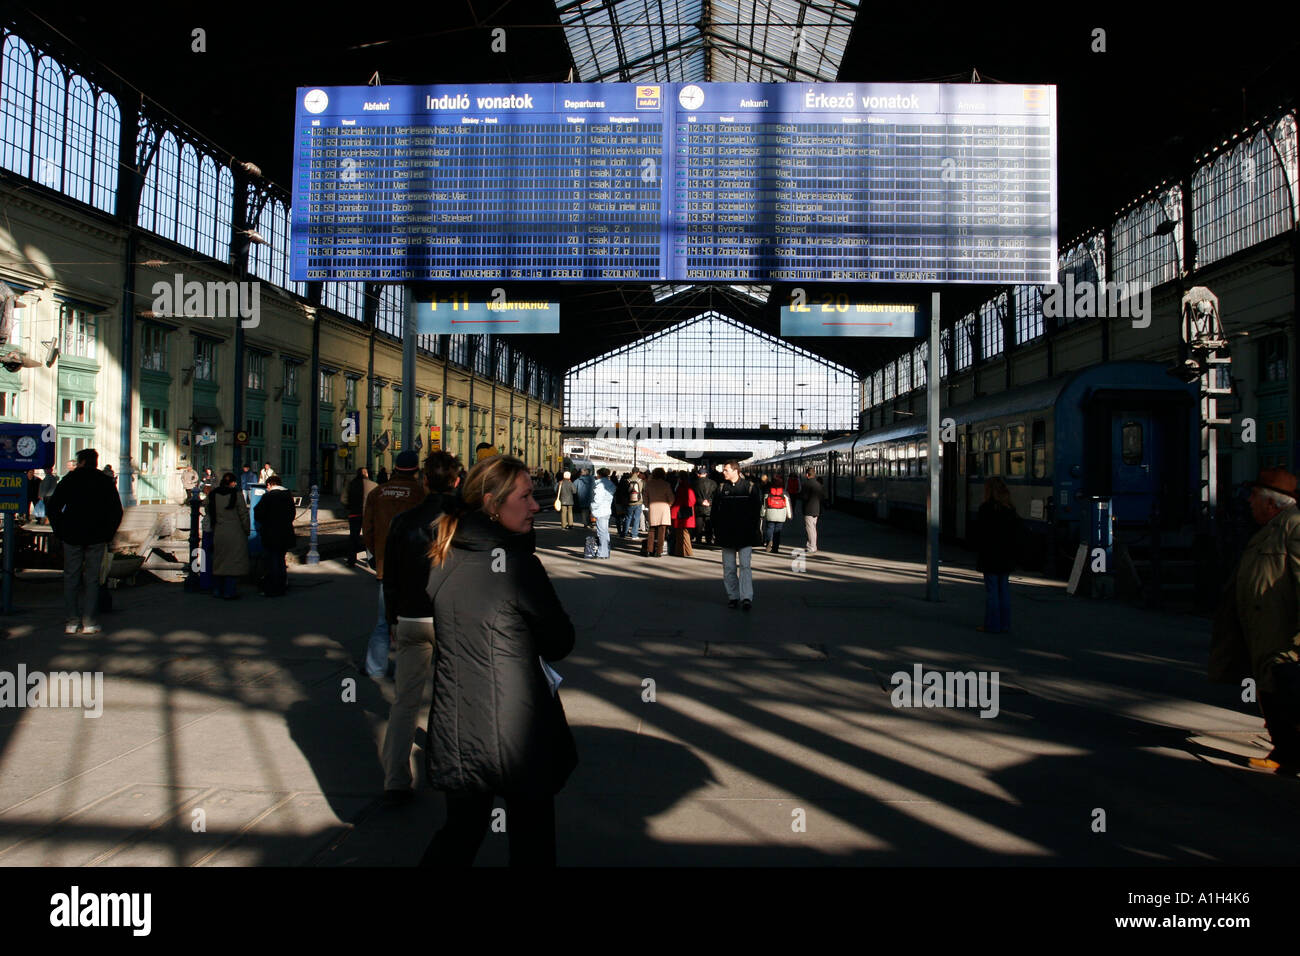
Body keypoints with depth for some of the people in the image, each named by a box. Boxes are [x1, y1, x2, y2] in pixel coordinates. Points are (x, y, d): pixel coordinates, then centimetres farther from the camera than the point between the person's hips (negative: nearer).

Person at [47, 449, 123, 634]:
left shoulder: (69, 479, 1)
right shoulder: (106, 482, 3)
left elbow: (52, 508, 0)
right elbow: (117, 512, 2)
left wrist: (60, 532, 6)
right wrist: (108, 533, 8)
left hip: (72, 537, 0)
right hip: (97, 538, 0)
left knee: (71, 578, 7)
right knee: (92, 579, 3)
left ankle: (71, 621, 4)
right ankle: (88, 622, 0)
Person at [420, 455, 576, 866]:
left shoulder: (442, 561, 0)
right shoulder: (518, 563, -18)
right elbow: (560, 642, -8)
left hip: (456, 735, 6)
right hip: (518, 735, -6)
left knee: (461, 831, 23)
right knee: (531, 843, 12)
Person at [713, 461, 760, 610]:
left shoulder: (749, 487, 1)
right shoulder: (722, 488, 7)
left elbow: (755, 511, 3)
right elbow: (715, 511, 9)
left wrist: (753, 530, -3)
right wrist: (716, 531, 2)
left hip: (745, 534, -3)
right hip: (726, 535, 3)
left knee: (745, 565, -8)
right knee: (729, 567, 6)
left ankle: (746, 597, -11)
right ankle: (732, 596, 15)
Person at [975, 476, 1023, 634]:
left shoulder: (986, 509, -14)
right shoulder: (1010, 509, 6)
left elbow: (979, 534, -14)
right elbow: (1017, 534, 8)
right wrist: (1013, 552, 13)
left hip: (990, 556, -6)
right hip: (1007, 556, 6)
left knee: (991, 590, -1)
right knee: (1004, 588, 12)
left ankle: (992, 625, 3)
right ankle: (1004, 624, 17)